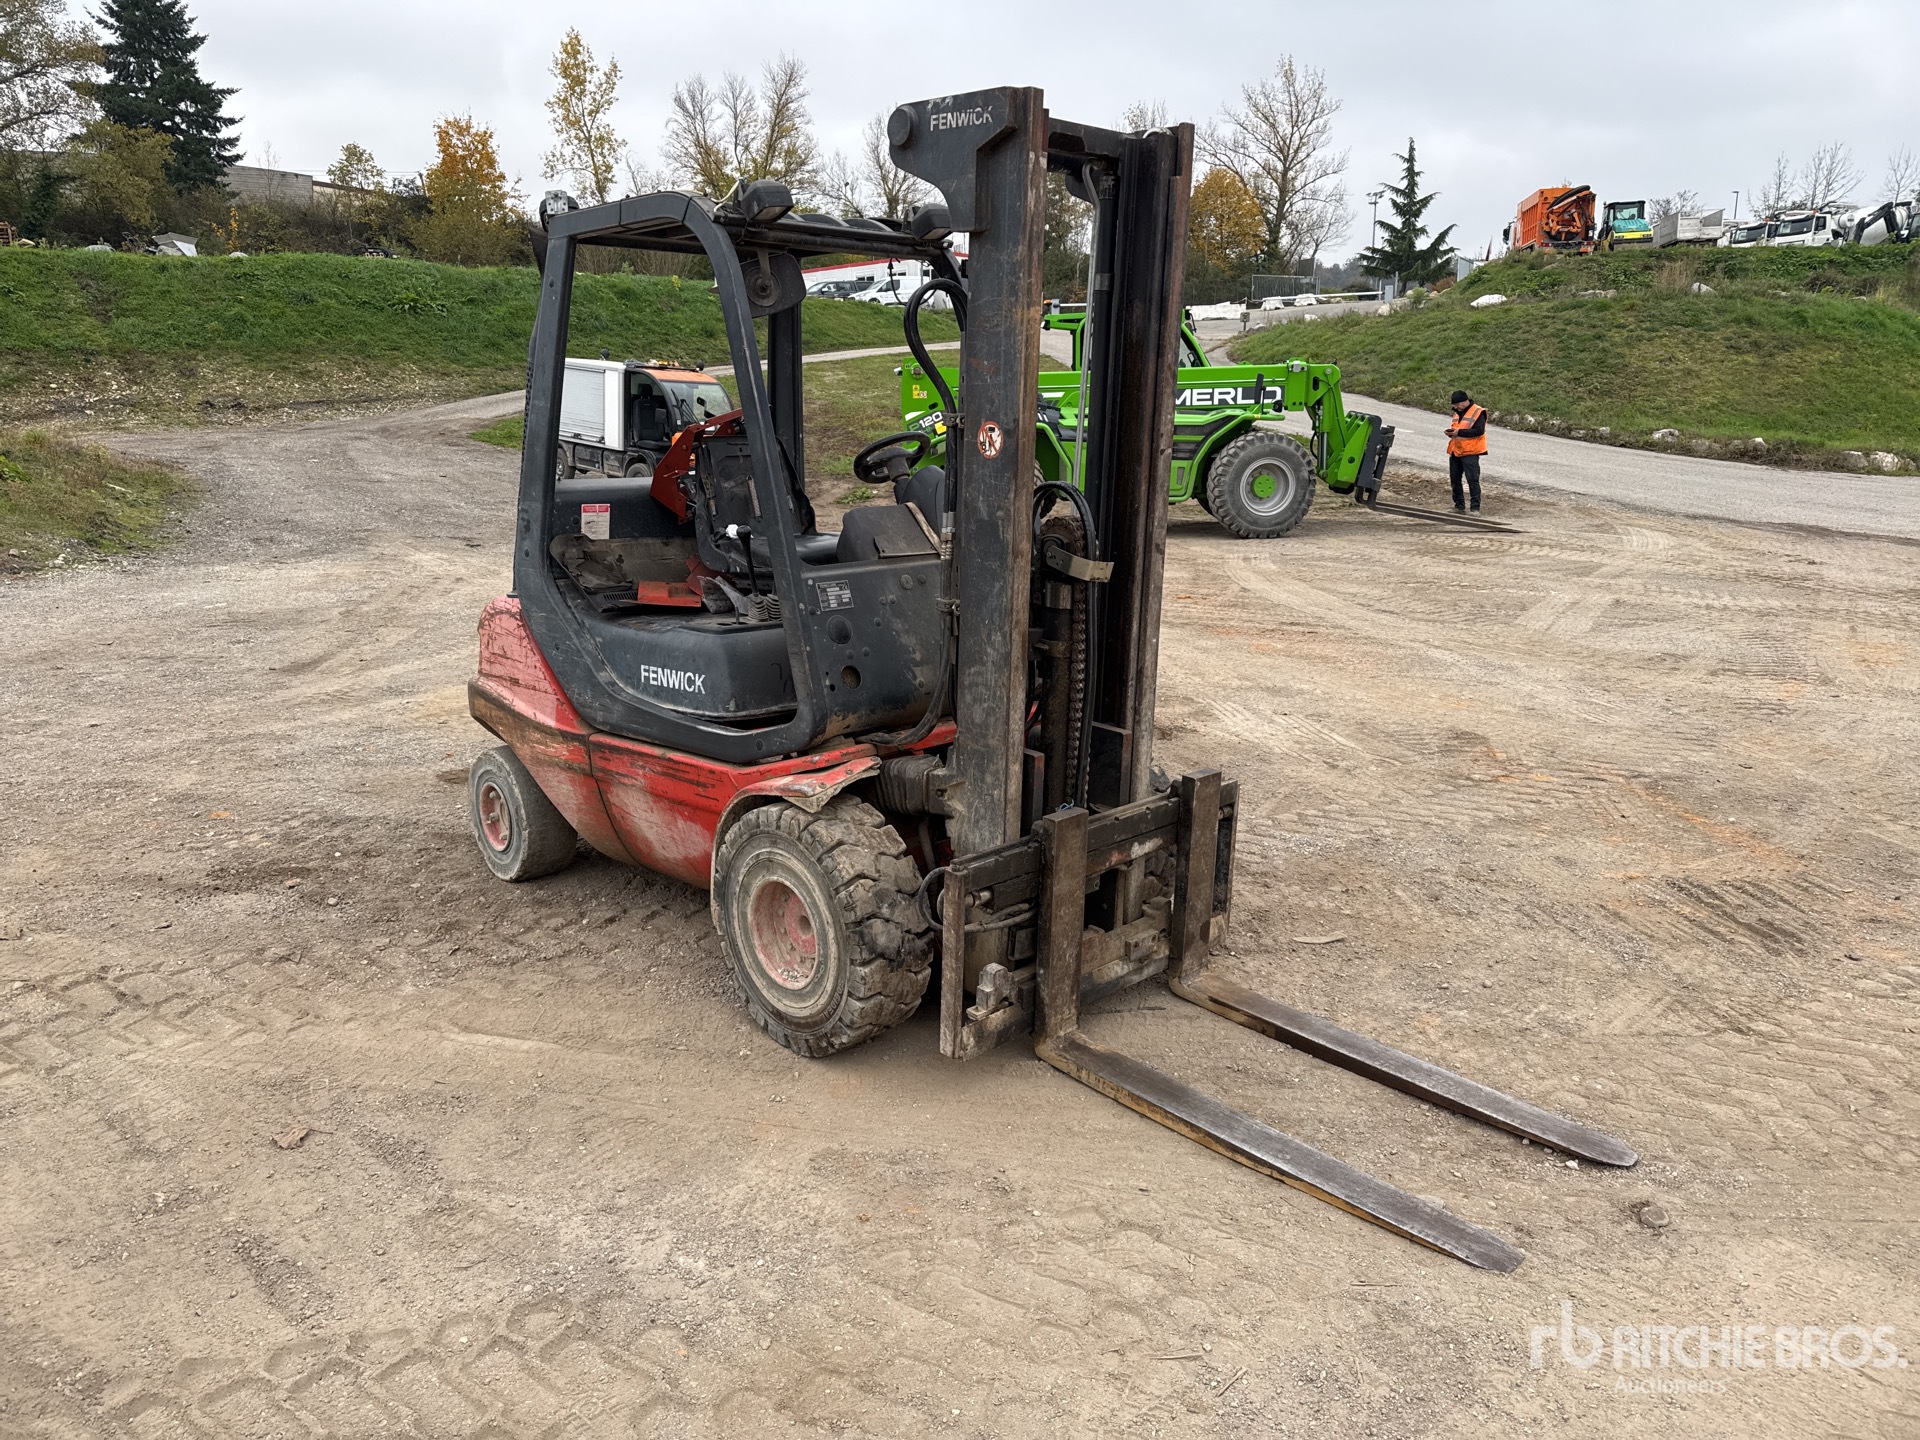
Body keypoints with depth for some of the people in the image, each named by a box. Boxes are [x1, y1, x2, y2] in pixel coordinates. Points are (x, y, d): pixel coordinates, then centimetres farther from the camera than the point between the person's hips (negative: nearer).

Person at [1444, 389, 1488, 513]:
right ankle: (1459, 506, 18)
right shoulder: (1457, 413, 17)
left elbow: (1479, 431, -18)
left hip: (1470, 452, -8)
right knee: (1455, 479, 9)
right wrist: (1451, 432, 4)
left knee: (1472, 479, -9)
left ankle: (1475, 508, -7)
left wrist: (1459, 432, -21)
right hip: (1455, 451, 8)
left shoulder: (1478, 412, -8)